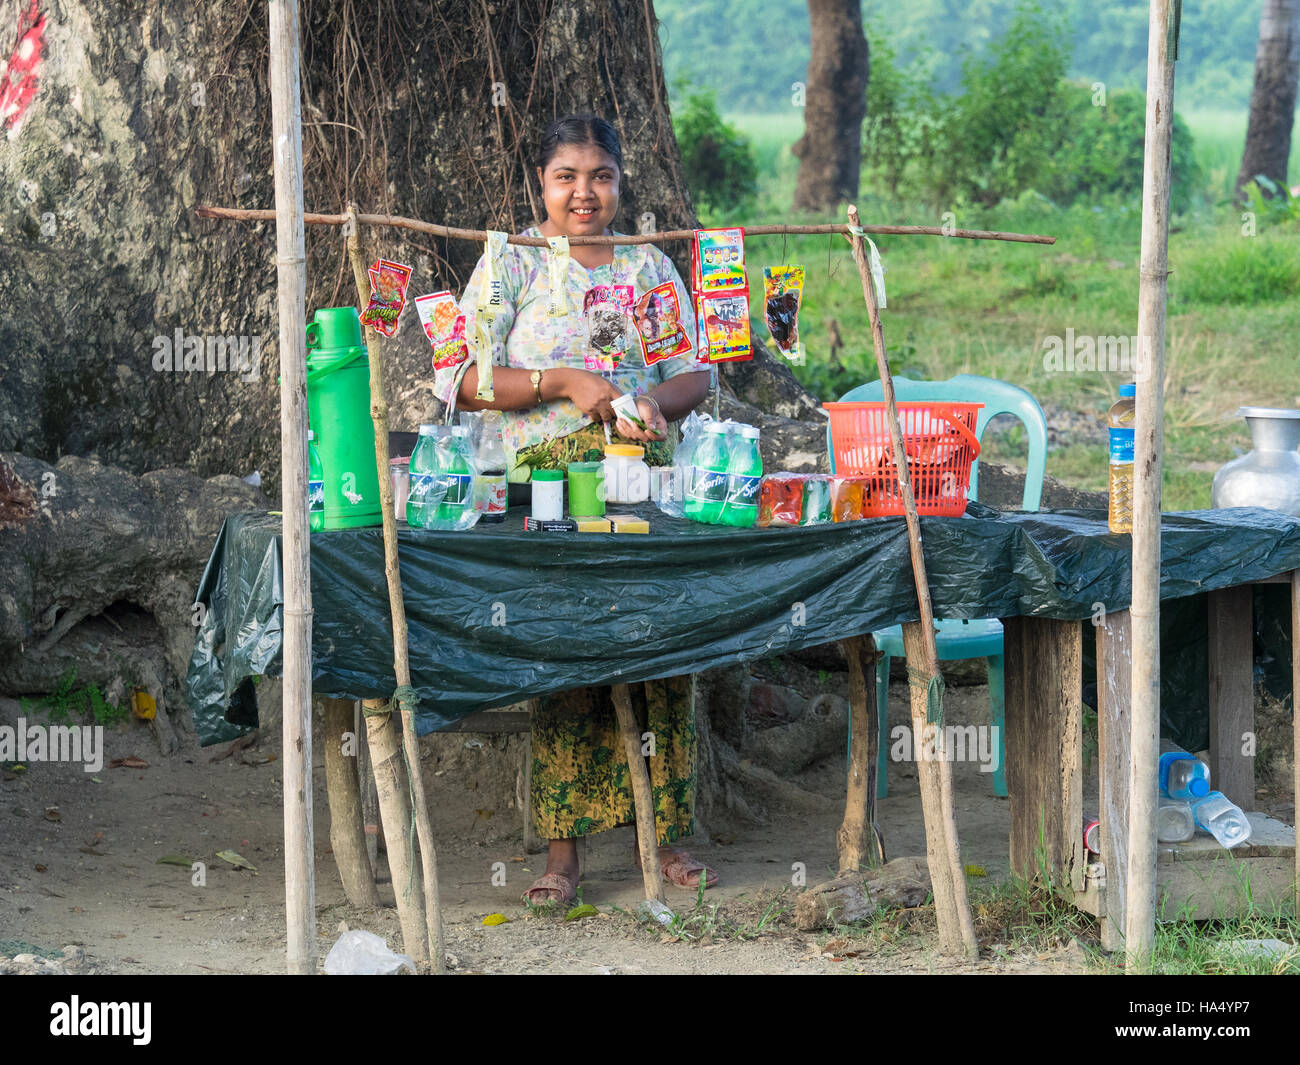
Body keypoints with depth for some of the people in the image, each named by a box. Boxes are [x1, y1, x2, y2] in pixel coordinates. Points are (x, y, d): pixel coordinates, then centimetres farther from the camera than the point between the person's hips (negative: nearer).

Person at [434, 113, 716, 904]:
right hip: (548, 480, -3)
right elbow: (459, 378, -2)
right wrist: (564, 382, -12)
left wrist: (658, 402, -8)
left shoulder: (650, 266, 16)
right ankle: (563, 849, -7)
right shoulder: (512, 264, 6)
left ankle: (666, 833, 1)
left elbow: (696, 372, 14)